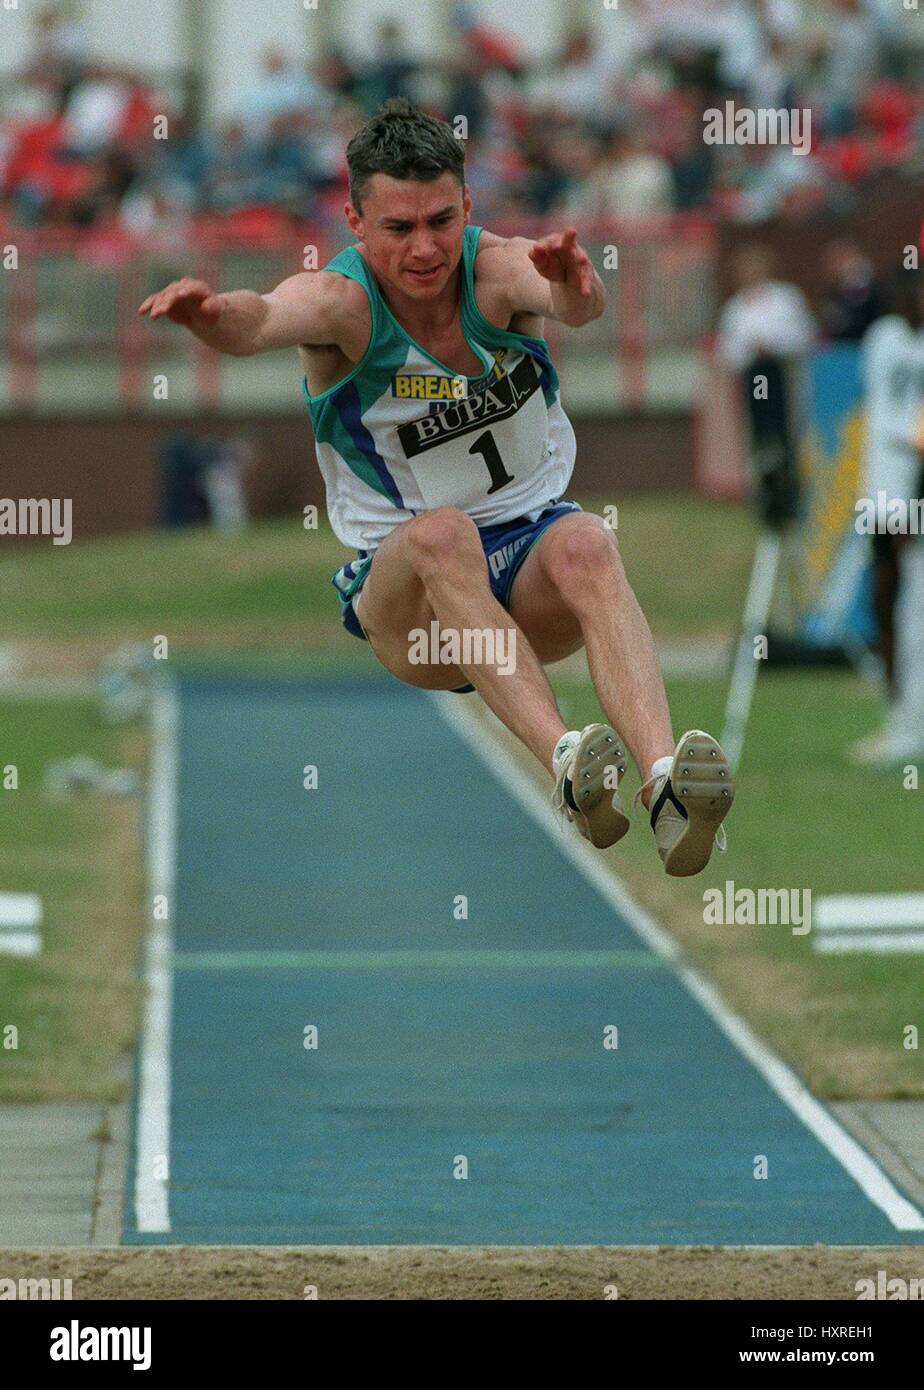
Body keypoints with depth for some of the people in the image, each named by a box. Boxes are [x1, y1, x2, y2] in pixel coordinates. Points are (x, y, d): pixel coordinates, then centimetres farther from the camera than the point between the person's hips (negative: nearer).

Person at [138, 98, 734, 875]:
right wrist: (213, 314, -60)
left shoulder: (498, 271, -11)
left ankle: (665, 781, -54)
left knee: (586, 545, -33)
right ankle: (564, 760, -50)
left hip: (527, 568, 1)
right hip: (401, 585, -1)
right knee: (441, 533, -35)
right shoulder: (340, 301, -12)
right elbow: (263, 322, -36)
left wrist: (575, 287, -59)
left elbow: (573, 302, -34)